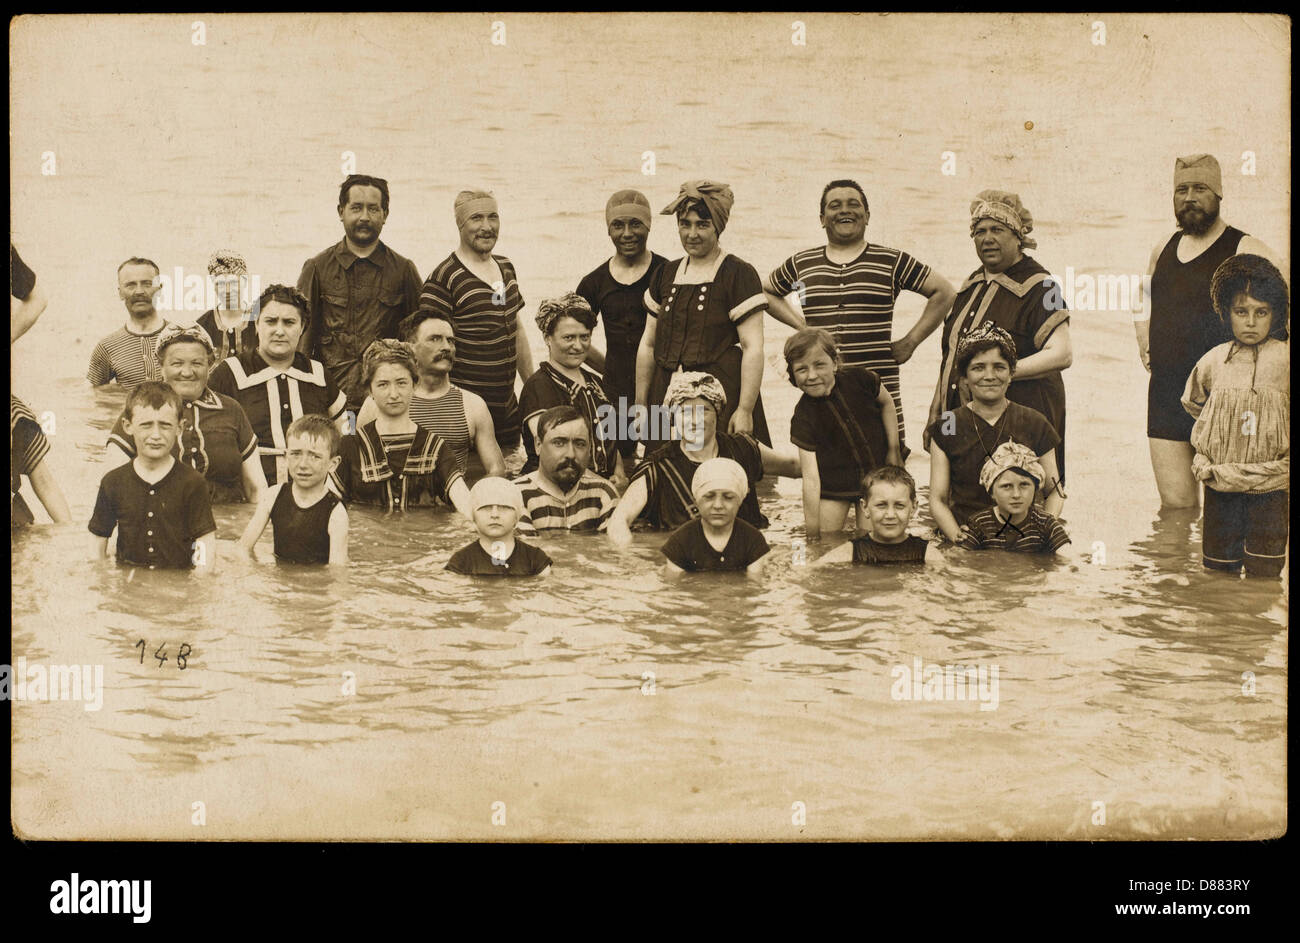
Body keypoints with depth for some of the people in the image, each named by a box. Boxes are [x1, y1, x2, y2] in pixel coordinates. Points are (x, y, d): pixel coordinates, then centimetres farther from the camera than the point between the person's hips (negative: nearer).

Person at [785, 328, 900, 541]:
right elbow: (810, 478, -18)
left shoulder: (859, 379, -14)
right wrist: (812, 529, -17)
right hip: (831, 483, -1)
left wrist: (893, 449, 7)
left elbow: (887, 403, 10)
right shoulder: (803, 417, -17)